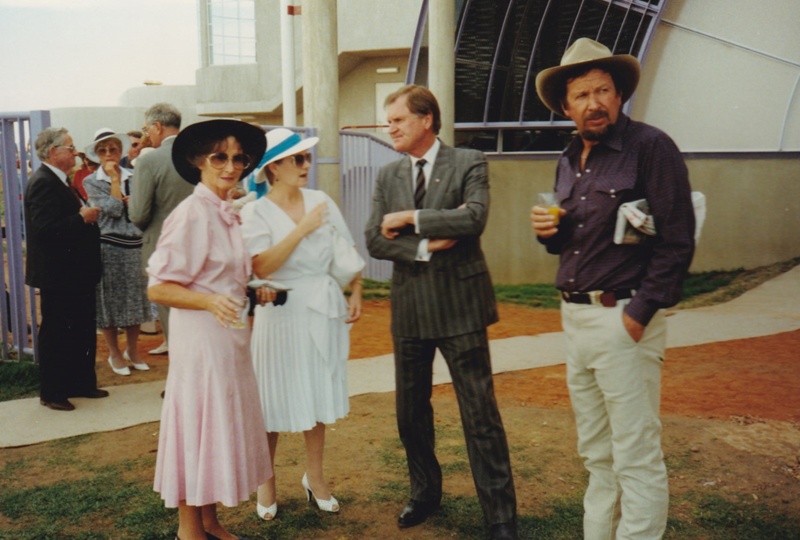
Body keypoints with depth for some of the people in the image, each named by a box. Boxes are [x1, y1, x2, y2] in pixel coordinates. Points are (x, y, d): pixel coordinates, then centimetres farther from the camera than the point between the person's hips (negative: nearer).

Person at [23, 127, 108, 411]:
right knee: (56, 334, 1)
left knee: (81, 331, 16)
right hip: (57, 274, -10)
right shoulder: (43, 183, -18)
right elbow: (45, 228, -28)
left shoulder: (57, 181, 14)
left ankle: (81, 383, 28)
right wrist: (82, 217, -21)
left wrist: (86, 214, 4)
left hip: (73, 273, 10)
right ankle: (51, 393, 13)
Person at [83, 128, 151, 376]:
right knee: (110, 302, 4)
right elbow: (114, 209, -12)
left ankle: (132, 350, 24)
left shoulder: (134, 177, 9)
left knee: (135, 300, 9)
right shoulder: (91, 182, 0)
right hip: (108, 248, -3)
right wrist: (113, 178, -7)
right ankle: (114, 353, 18)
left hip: (135, 246, 3)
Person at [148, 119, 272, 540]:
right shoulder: (191, 213, -16)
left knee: (223, 425, 16)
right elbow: (157, 288, -19)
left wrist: (252, 292, 10)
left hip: (229, 336, 9)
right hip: (200, 337, -9)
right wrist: (209, 301, -31)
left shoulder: (227, 214, 9)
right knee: (199, 425, 2)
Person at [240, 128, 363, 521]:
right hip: (282, 314, -3)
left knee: (318, 397, 13)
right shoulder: (256, 213, -7)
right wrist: (303, 228, -21)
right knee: (276, 402, 6)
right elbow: (261, 267, -20)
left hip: (324, 312, 4)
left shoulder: (322, 201, 4)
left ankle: (315, 478, 29)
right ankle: (266, 483, 25)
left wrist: (355, 294, -1)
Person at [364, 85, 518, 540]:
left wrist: (410, 218, -15)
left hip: (460, 306, -5)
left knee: (481, 415, 0)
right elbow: (375, 241, 0)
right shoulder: (388, 176, 10)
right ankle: (426, 493, 36)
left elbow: (475, 217, -21)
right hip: (409, 309, 5)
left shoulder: (469, 163, -3)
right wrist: (424, 247, -14)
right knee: (411, 412, 15)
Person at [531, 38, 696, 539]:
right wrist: (548, 230, 0)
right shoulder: (570, 160, 13)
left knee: (637, 460, -1)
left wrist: (639, 314, -17)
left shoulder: (651, 146, -9)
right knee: (597, 456, 16)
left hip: (624, 320, -7)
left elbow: (677, 240, -14)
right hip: (575, 318, 8)